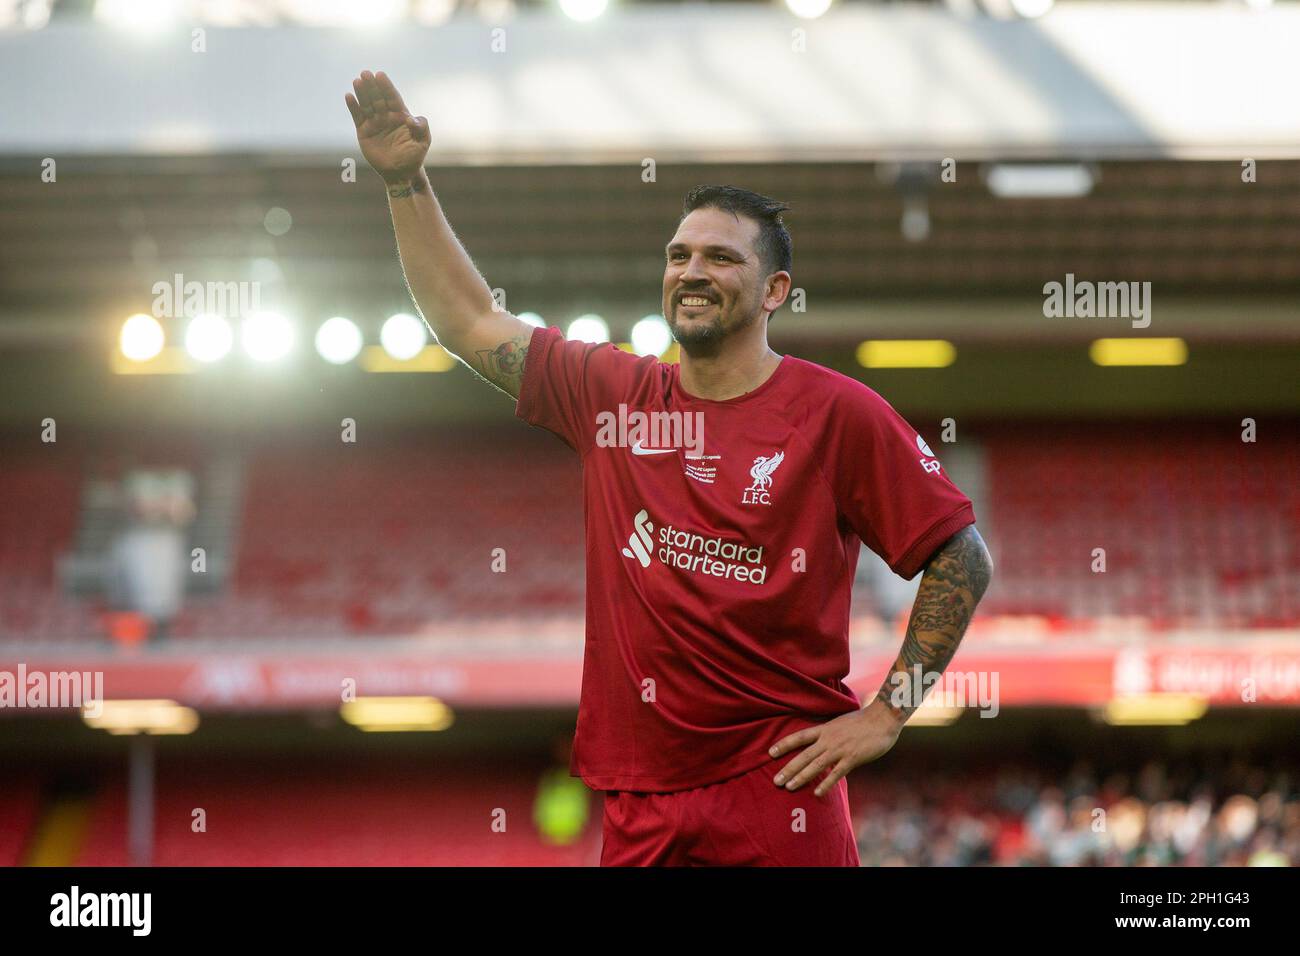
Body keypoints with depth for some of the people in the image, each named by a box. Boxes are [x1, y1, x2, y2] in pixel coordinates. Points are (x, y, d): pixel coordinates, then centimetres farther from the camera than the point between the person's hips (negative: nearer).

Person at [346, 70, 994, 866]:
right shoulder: (612, 395, 9)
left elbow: (965, 559, -3)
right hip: (642, 802, 4)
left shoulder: (836, 413, -5)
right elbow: (471, 321, 16)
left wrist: (886, 716, -6)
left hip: (778, 792, -4)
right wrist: (407, 181, 10)